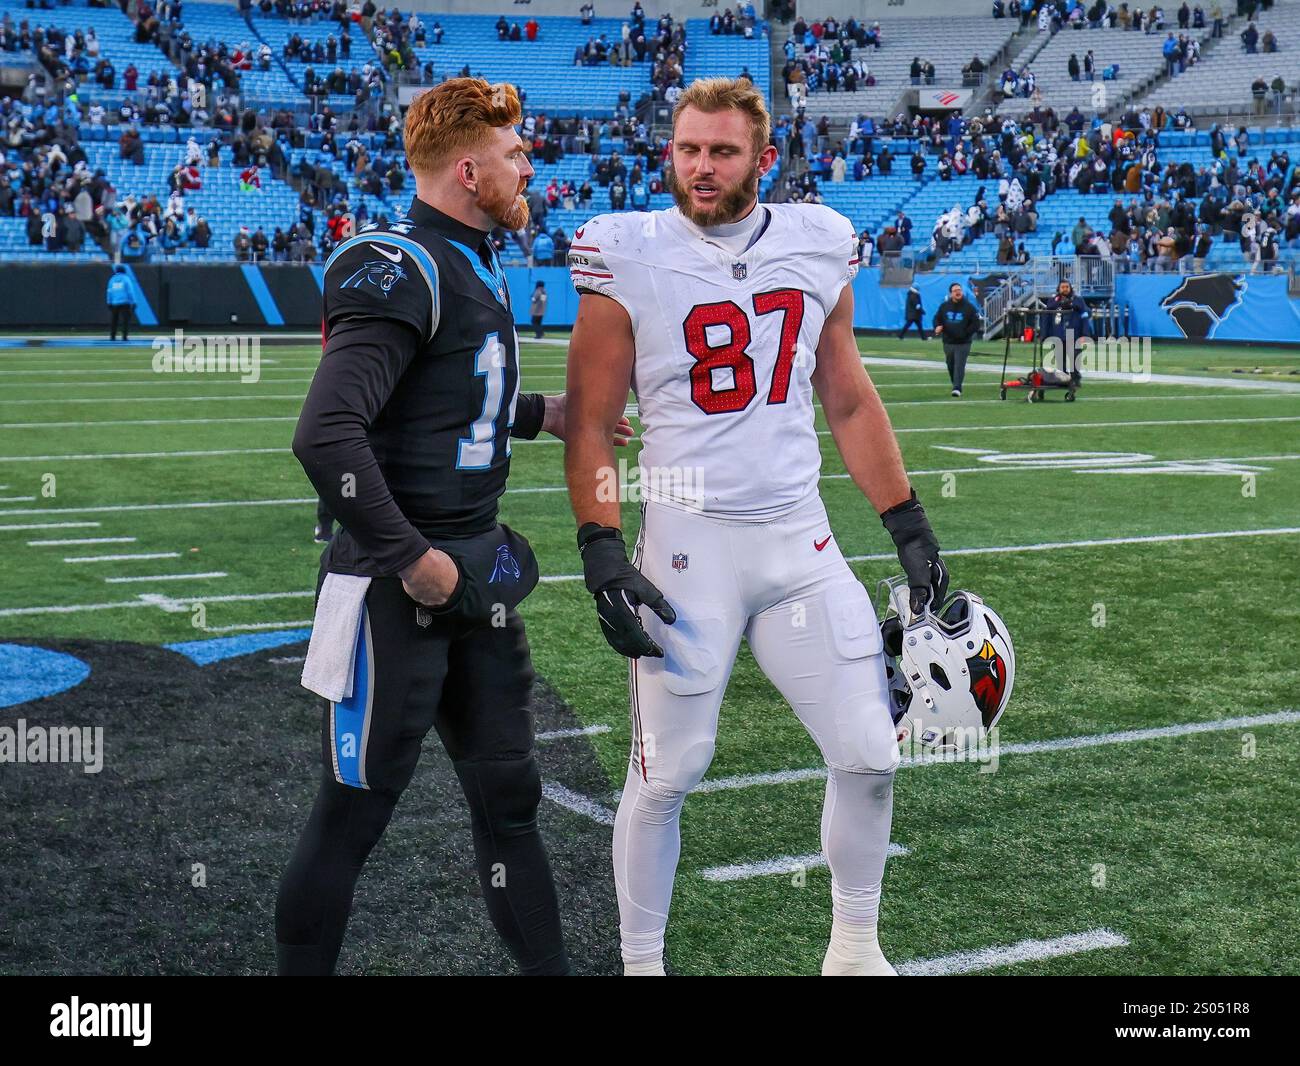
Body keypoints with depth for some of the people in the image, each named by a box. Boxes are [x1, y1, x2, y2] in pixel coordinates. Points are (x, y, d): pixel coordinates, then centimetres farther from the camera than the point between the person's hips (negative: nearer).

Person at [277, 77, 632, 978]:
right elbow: (327, 435, -28)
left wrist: (543, 414, 16)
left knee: (509, 795, 16)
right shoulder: (401, 271, -18)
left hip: (477, 568, 9)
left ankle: (549, 967, 28)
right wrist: (411, 559, -22)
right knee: (353, 814, 2)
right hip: (398, 586, -9)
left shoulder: (477, 264, 12)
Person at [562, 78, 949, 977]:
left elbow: (850, 403, 14)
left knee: (870, 757, 5)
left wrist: (910, 527, 11)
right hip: (687, 546, -3)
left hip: (800, 539, 4)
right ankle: (640, 961, 23)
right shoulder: (630, 258, -6)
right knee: (667, 774, 3)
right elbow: (591, 424, -2)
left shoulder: (819, 246, 4)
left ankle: (856, 947, 27)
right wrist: (602, 554, -11)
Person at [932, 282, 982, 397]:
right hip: (948, 342, 4)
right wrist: (937, 326, -9)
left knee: (959, 365, -12)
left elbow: (975, 324, -2)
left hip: (963, 343, -4)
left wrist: (965, 334, -13)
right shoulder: (944, 306, 6)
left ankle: (957, 388, -16)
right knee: (950, 365, 12)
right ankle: (956, 385, 29)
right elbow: (937, 318, 14)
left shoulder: (969, 307, -3)